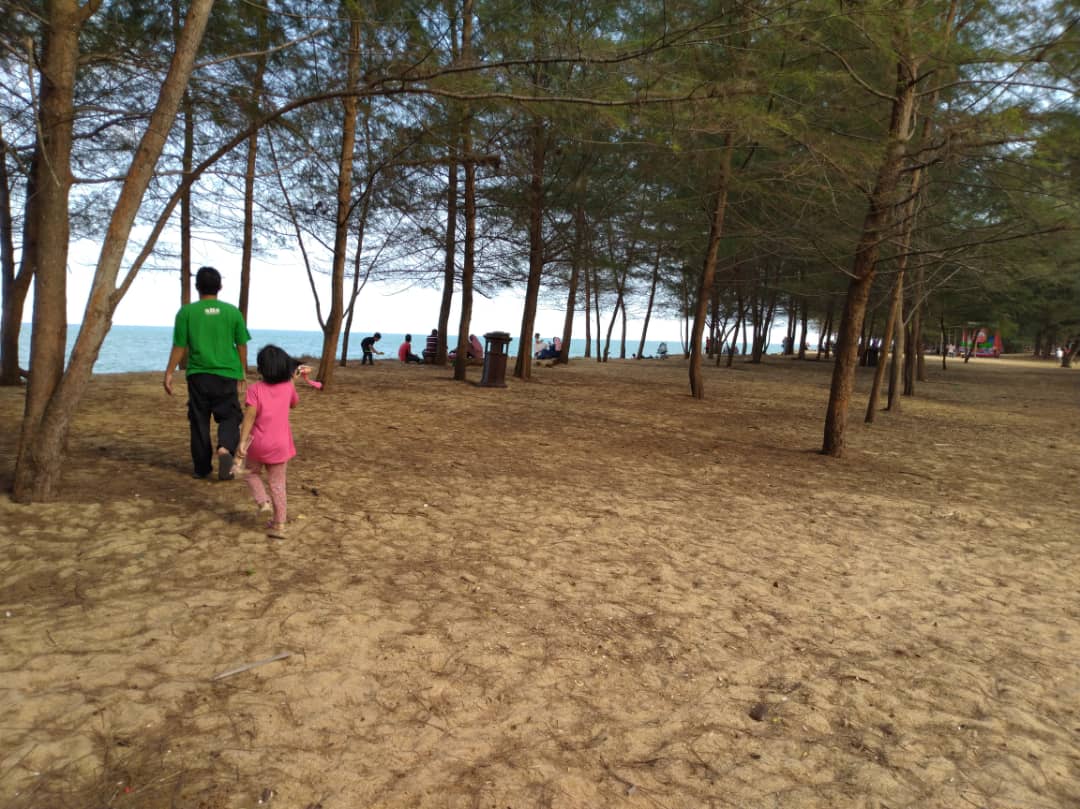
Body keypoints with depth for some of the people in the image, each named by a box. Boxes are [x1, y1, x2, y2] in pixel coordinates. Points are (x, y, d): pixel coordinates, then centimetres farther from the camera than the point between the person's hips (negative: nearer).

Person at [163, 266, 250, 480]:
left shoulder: (186, 312, -1)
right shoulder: (232, 311, 0)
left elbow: (179, 347, -1)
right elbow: (242, 346, 4)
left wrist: (169, 373, 9)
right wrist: (243, 373, 15)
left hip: (198, 375, 0)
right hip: (226, 375, 0)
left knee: (199, 421, 10)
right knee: (229, 417, 9)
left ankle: (202, 468, 15)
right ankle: (225, 448, -20)